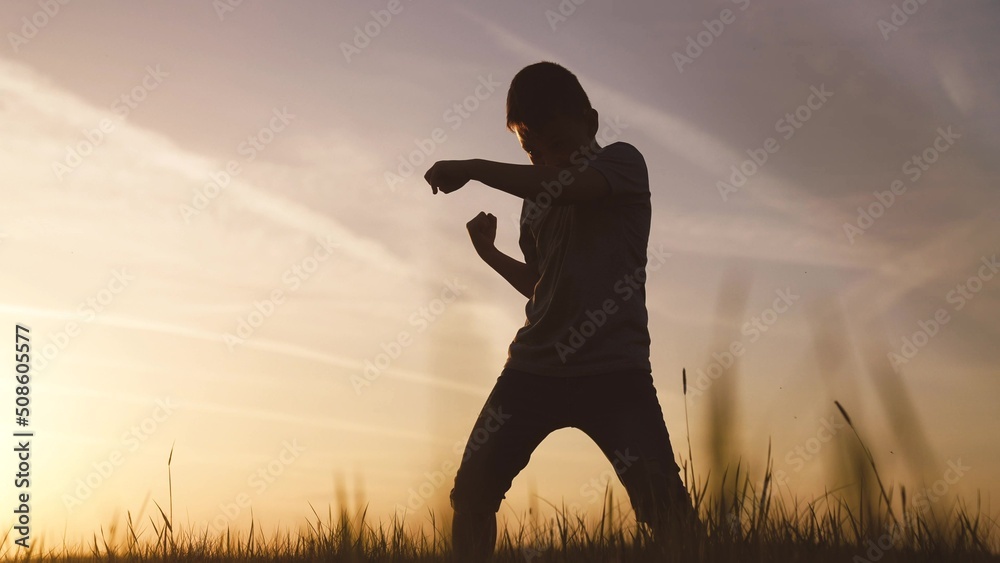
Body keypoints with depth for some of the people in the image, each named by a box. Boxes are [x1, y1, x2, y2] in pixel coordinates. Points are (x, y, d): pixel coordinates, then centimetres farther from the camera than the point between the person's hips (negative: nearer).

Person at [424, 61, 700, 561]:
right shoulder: (537, 198, 18)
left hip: (614, 368, -6)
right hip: (533, 368, 6)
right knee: (471, 493, 0)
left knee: (665, 506, -16)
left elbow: (567, 185, -22)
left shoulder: (622, 162, -1)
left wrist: (472, 169, -16)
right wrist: (489, 254, 13)